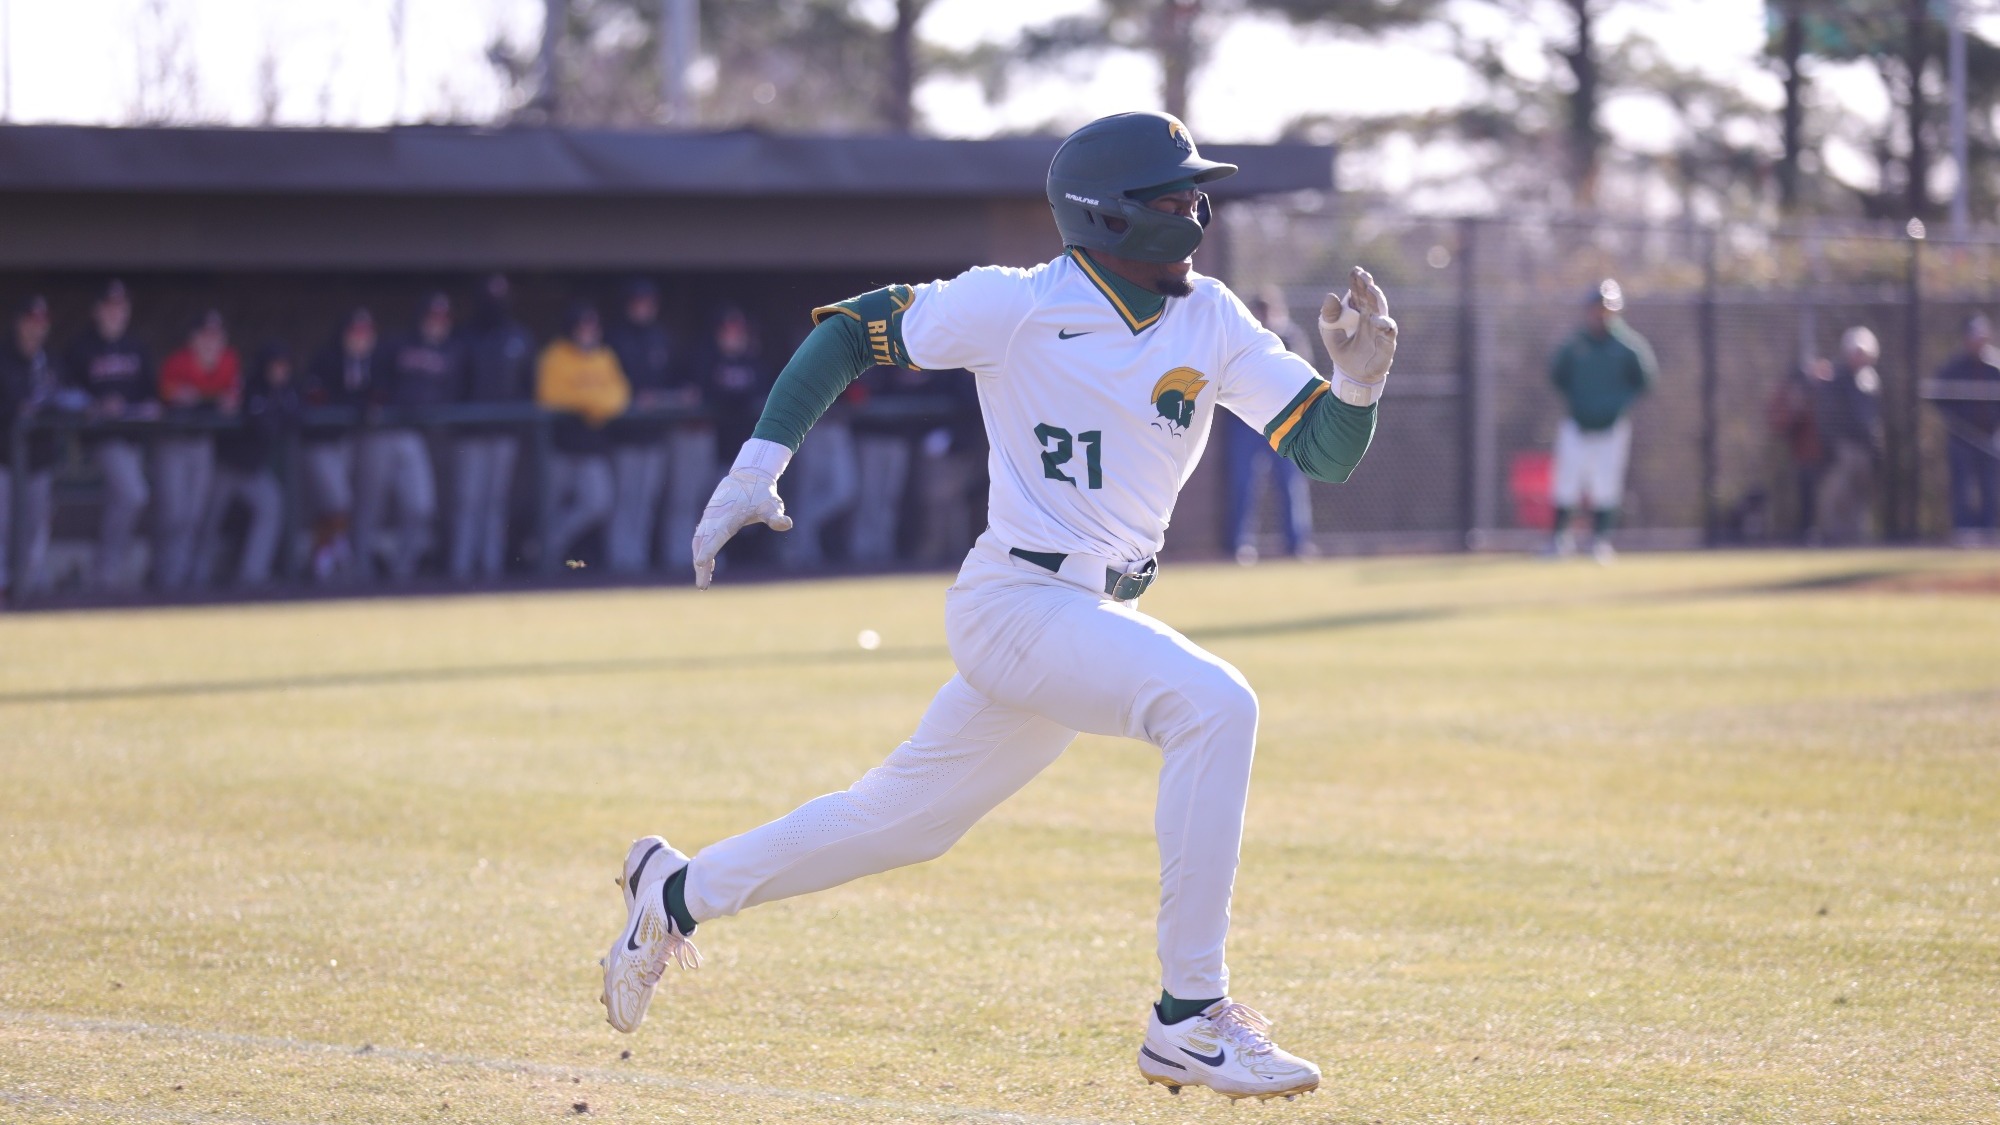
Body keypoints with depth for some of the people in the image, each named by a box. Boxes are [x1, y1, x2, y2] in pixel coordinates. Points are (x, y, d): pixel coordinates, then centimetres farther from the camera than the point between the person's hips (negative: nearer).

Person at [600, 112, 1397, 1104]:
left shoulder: (1211, 325, 3)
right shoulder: (1015, 306, -11)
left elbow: (1325, 454, 1)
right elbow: (850, 331, -2)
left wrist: (1357, 384, -20)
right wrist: (760, 461, -11)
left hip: (1093, 619, 7)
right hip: (1017, 603, -7)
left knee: (905, 819, 17)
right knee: (1214, 704, -27)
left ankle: (680, 893, 38)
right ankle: (1189, 1018, -23)